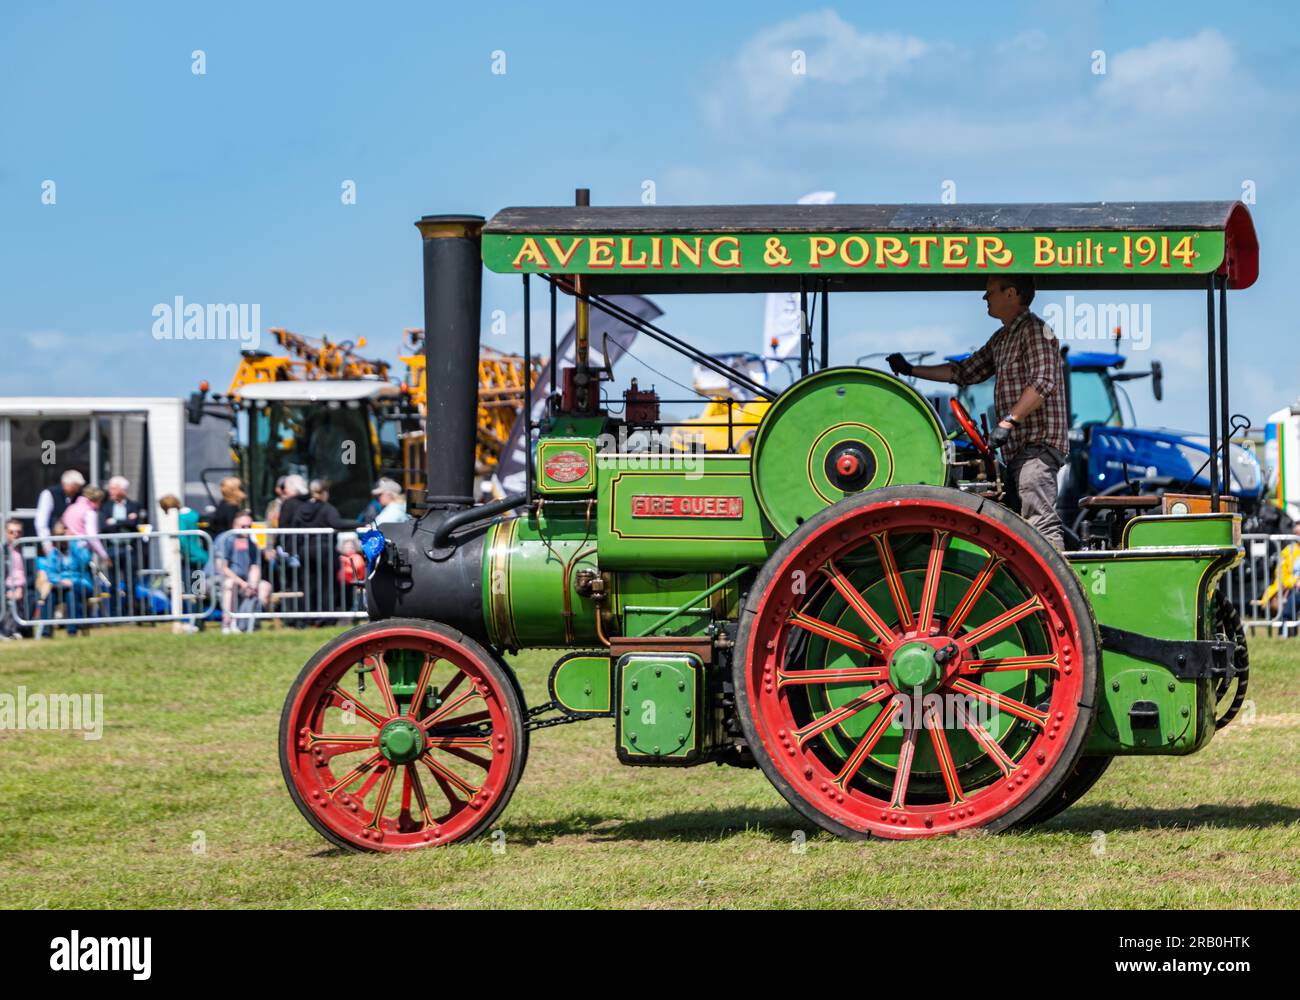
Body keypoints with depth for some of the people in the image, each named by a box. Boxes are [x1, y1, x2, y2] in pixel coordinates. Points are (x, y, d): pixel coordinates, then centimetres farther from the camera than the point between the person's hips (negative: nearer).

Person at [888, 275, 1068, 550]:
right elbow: (965, 372, 28)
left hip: (1039, 445, -10)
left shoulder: (1035, 330, -9)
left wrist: (1008, 421, -26)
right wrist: (911, 370, 28)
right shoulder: (1001, 339, 21)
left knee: (1041, 522, -20)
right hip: (1018, 448, 10)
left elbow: (1042, 383, -21)